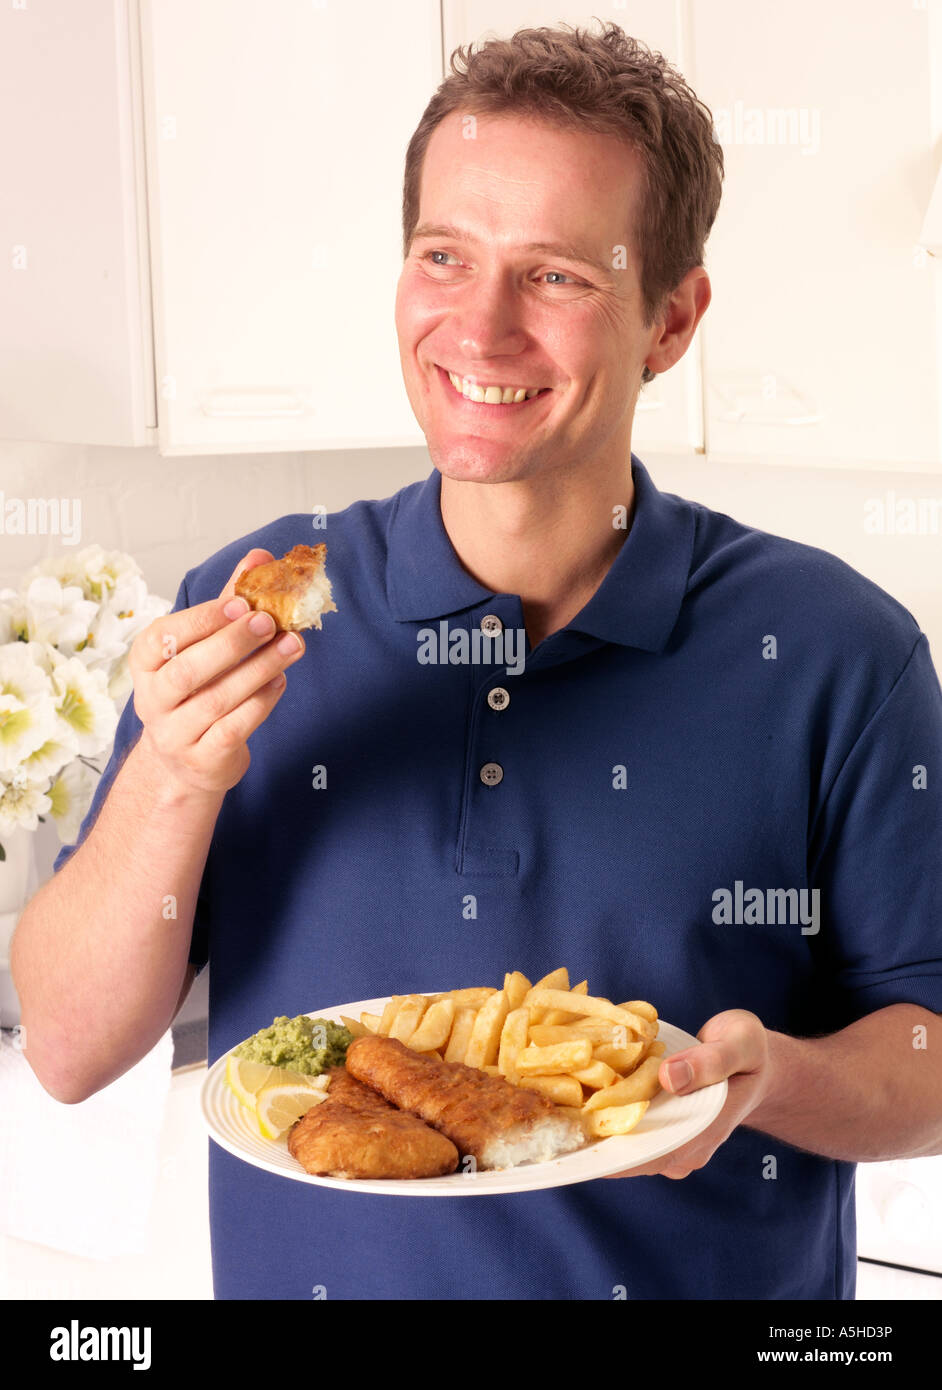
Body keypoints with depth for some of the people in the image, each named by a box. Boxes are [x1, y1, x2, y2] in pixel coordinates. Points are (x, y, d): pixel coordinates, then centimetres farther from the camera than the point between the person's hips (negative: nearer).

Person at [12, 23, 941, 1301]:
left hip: (708, 1274, -1)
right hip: (310, 1268, 2)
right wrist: (175, 784, -25)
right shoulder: (246, 618, -9)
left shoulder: (835, 656, -13)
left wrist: (769, 1079, -26)